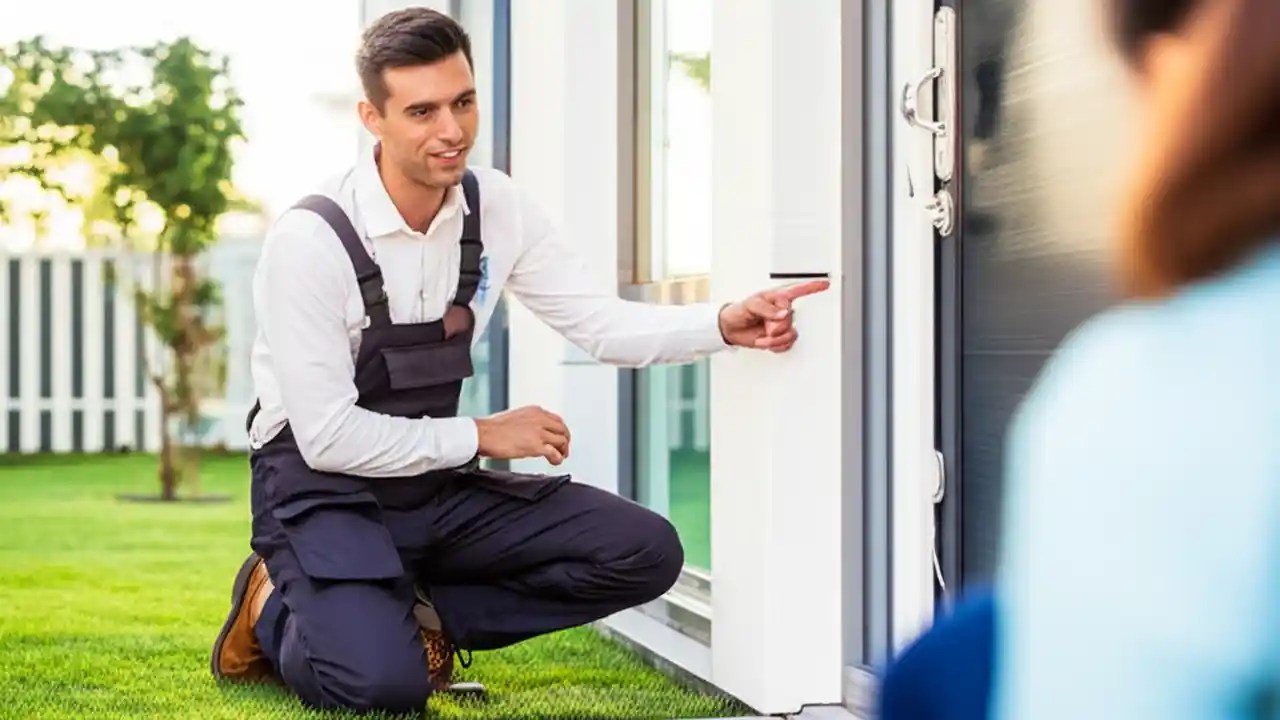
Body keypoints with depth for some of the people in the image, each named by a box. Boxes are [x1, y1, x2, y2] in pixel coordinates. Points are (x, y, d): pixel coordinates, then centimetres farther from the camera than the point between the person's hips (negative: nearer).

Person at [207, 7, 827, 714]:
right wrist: (483, 436, -14)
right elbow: (328, 436, -21)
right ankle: (279, 609, 3)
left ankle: (424, 616, 1)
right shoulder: (309, 241, -21)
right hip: (322, 487, -6)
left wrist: (726, 325, -18)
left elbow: (600, 324, 0)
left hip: (436, 481, 6)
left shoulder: (495, 208, -4)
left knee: (646, 552, -9)